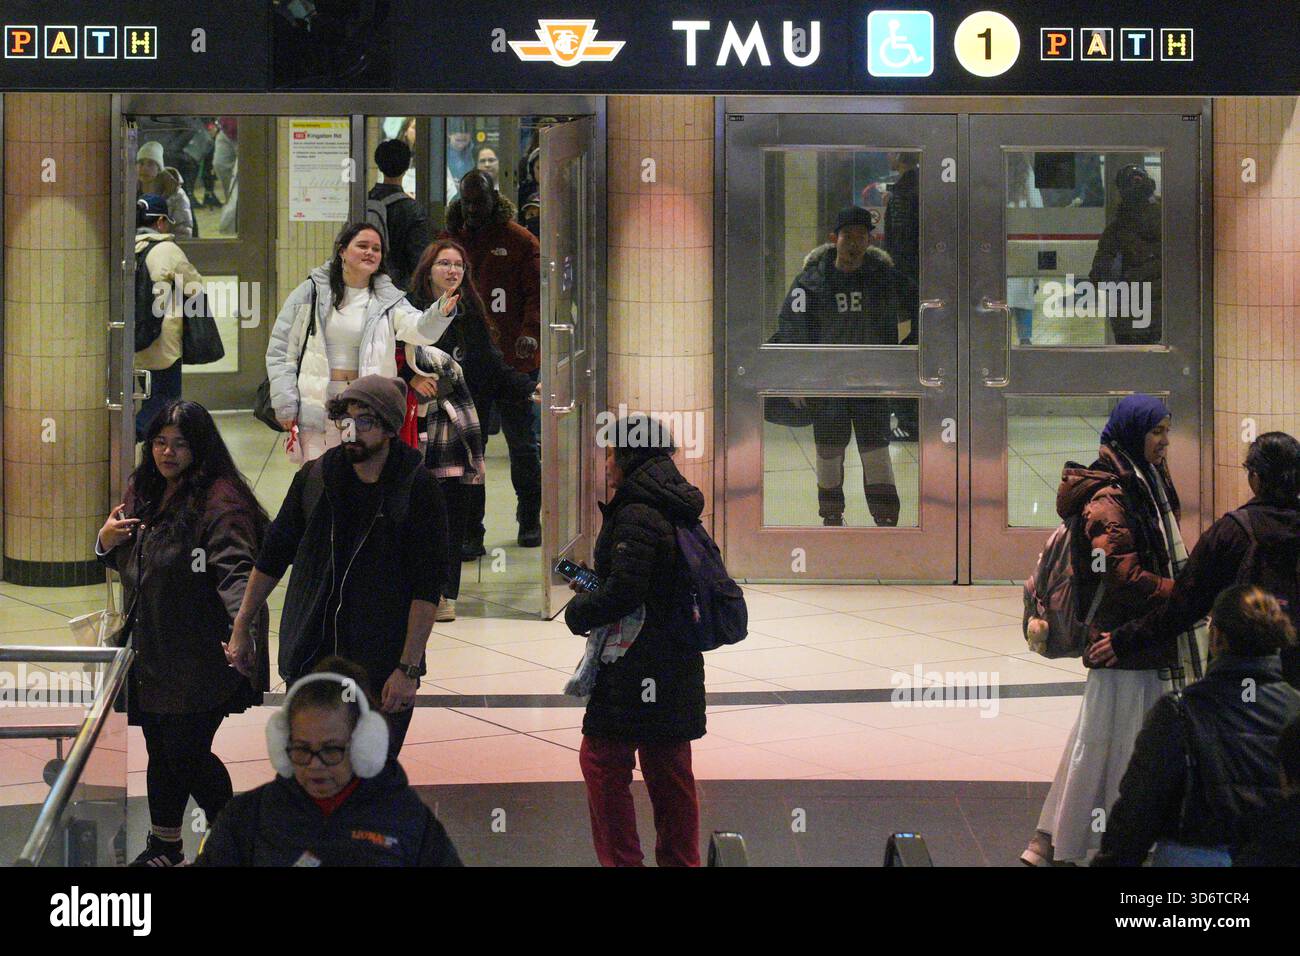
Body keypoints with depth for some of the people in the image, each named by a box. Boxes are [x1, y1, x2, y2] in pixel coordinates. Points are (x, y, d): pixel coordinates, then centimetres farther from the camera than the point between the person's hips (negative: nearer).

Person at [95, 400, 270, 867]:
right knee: (161, 750, 17)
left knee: (186, 751, -4)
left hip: (199, 658, -8)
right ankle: (164, 846, 32)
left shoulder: (219, 499, -16)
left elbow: (236, 568, -28)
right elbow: (127, 562, 25)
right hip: (150, 652, 8)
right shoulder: (142, 491, 10)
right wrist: (106, 541, 2)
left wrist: (244, 623, -46)